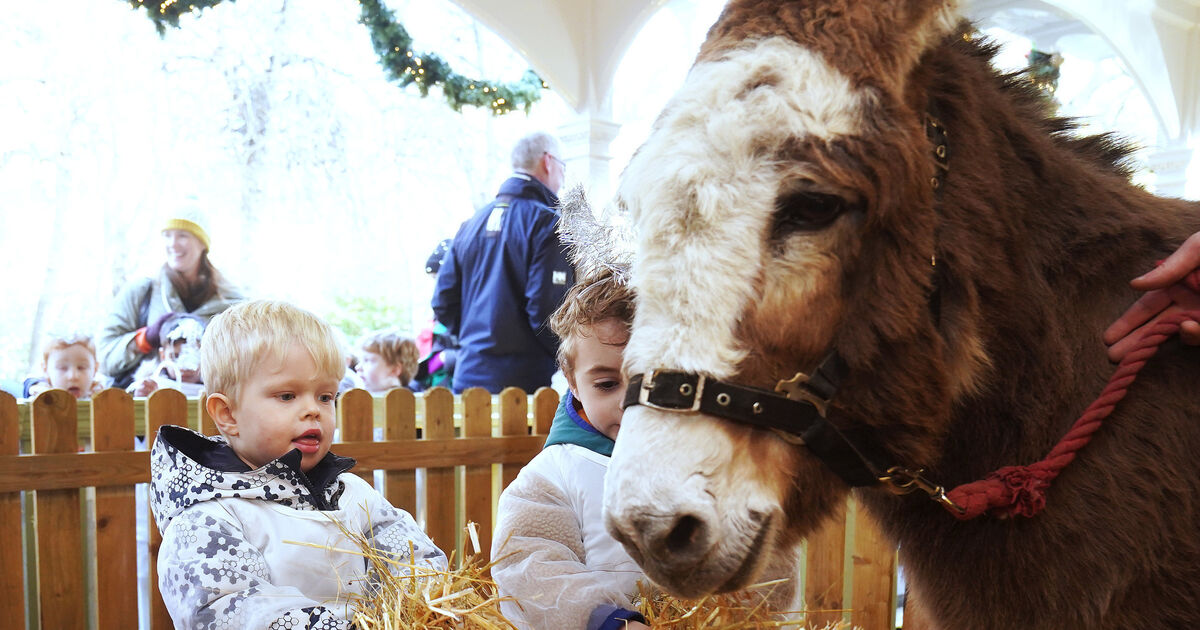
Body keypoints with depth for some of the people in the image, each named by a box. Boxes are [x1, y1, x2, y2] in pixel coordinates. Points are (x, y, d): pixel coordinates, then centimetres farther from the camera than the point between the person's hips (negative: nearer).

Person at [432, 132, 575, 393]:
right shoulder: (548, 222, -9)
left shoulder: (471, 223, 13)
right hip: (525, 378, -7)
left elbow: (443, 303, 11)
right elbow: (547, 308, -17)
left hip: (469, 374, 7)